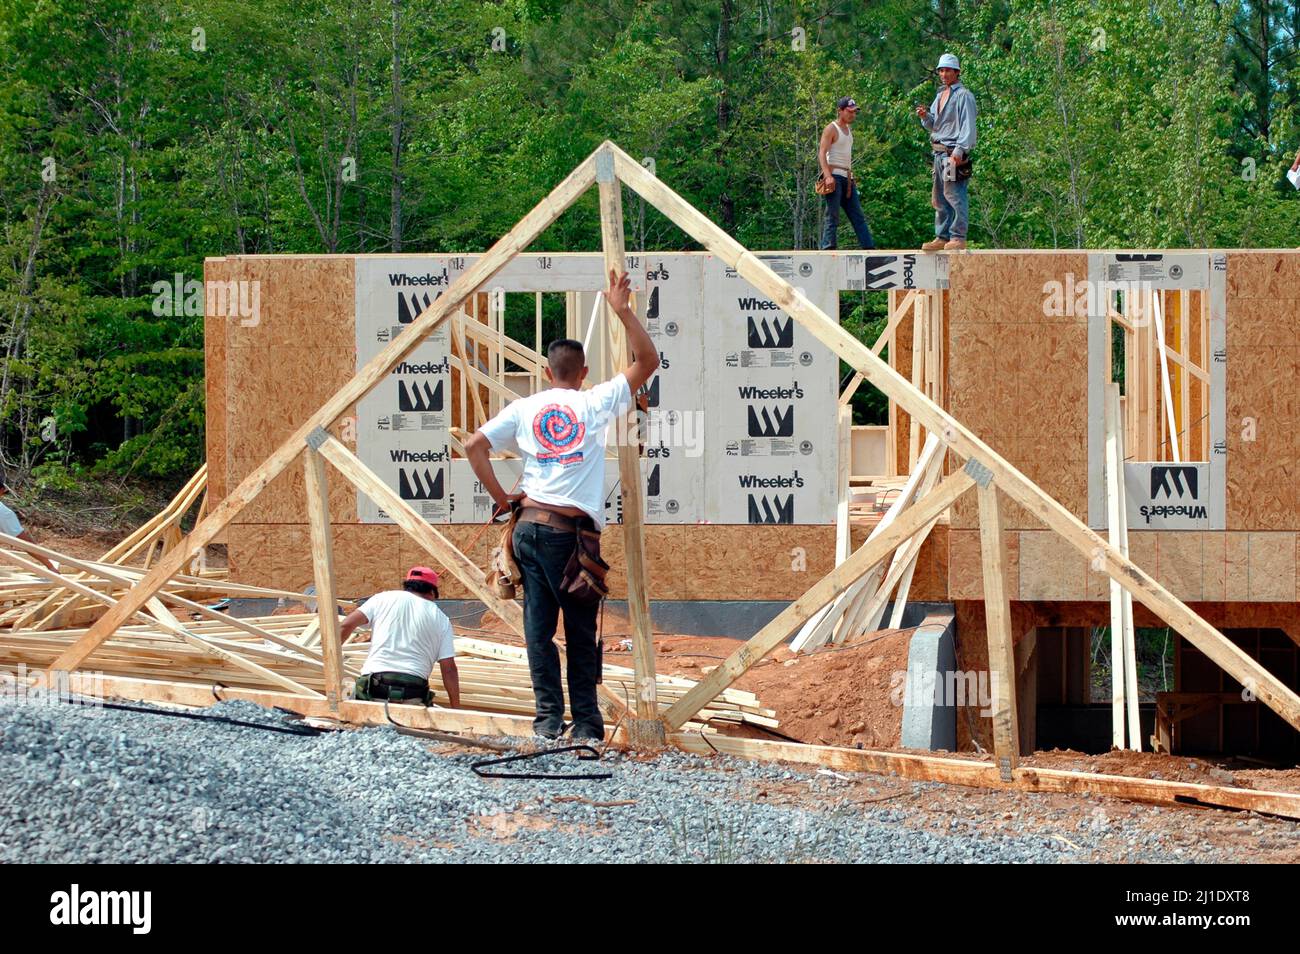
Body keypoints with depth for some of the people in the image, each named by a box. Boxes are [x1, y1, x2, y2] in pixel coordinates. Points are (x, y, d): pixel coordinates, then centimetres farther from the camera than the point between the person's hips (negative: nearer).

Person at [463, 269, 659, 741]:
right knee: (581, 630, 3)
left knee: (539, 626, 4)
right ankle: (586, 721, 3)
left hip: (529, 524, 3)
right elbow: (647, 361, 5)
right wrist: (622, 311, 6)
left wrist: (501, 497, 9)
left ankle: (548, 718, 0)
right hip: (573, 530, -2)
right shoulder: (594, 404, 2)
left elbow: (474, 445, 4)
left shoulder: (524, 408, 9)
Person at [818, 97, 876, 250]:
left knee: (858, 217, 5)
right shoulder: (831, 129, -6)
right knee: (833, 216, -9)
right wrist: (828, 176, -27)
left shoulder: (848, 129, 19)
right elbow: (822, 153, -15)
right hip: (834, 177, -8)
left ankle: (869, 247, 3)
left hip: (847, 178, 8)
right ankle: (828, 248, -9)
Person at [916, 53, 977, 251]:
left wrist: (960, 150, -22)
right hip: (938, 152, 9)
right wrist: (925, 116, 2)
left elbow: (968, 125, -12)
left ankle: (958, 237, -12)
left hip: (954, 152, -9)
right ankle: (942, 237, 14)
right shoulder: (940, 95, 20)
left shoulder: (963, 95, -5)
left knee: (955, 195, -11)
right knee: (938, 198, 10)